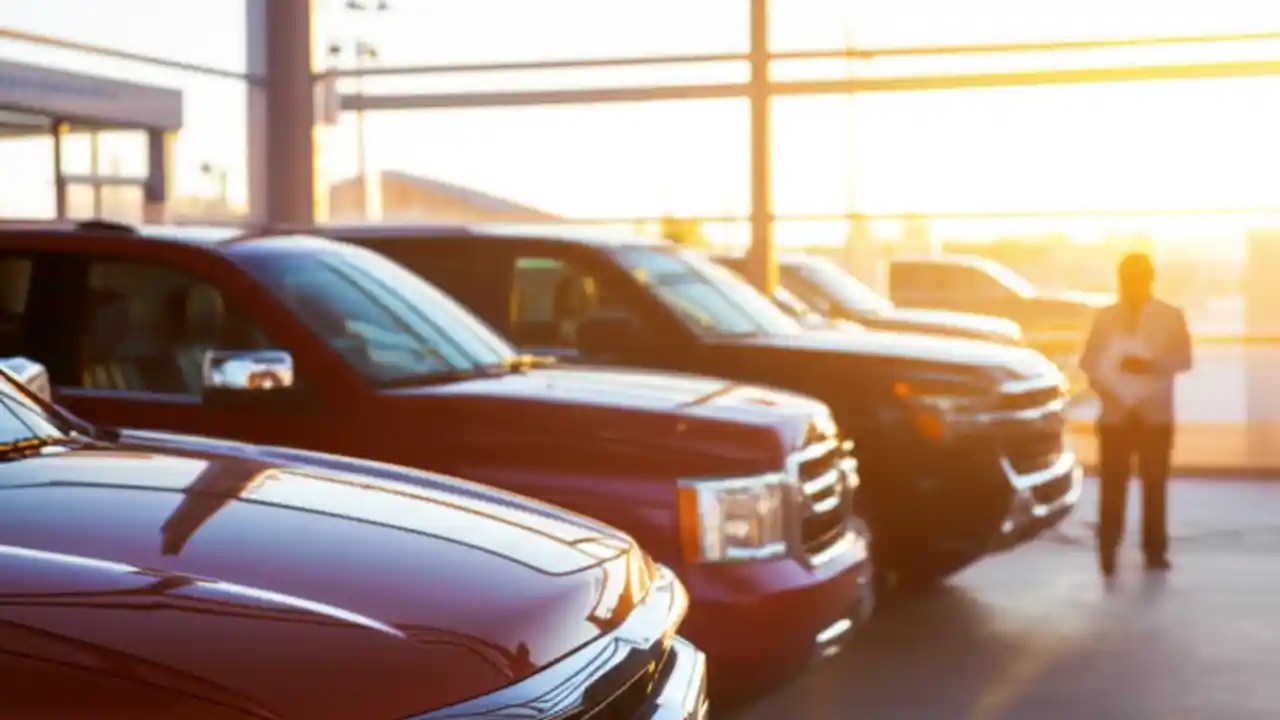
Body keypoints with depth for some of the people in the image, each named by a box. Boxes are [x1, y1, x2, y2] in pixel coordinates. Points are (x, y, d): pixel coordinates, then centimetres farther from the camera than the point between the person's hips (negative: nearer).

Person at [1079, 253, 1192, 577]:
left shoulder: (1170, 316, 7)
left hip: (1155, 414, 0)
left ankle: (1154, 551, 9)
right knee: (1113, 485, -7)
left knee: (1154, 484, 1)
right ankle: (1108, 551, -8)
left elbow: (1184, 359, -2)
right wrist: (1100, 383, -12)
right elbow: (1089, 359, 8)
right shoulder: (1105, 317, 10)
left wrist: (1150, 365, -18)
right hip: (1115, 412, 0)